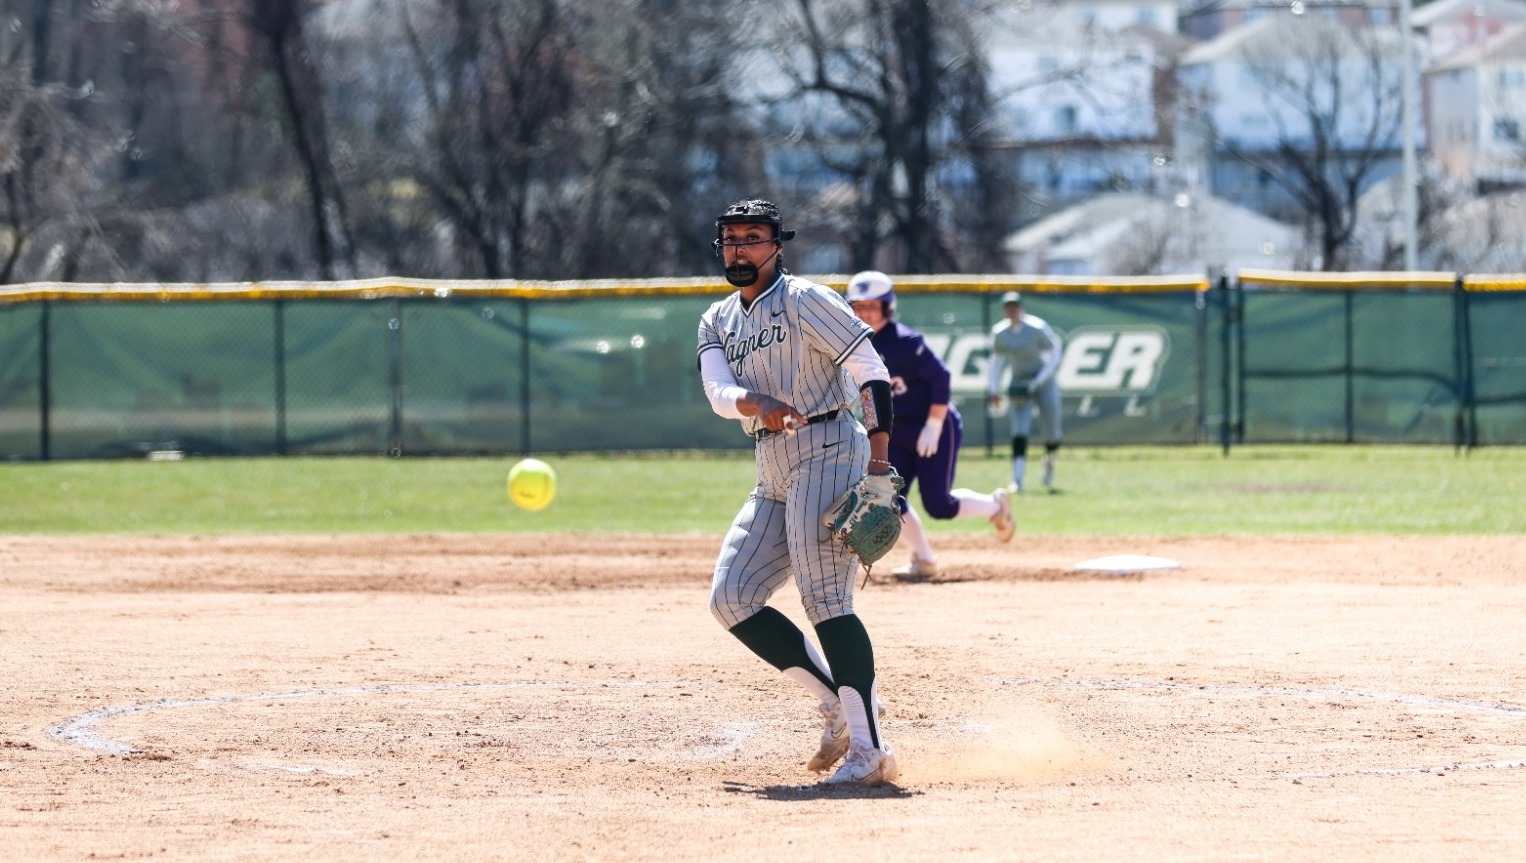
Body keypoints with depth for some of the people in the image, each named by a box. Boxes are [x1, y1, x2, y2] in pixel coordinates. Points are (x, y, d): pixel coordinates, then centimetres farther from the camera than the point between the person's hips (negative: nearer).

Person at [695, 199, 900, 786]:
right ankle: (839, 703, 6)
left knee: (825, 600, -17)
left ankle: (870, 748, -20)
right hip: (773, 472, 8)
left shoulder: (805, 300, -4)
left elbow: (870, 370, -9)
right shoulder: (716, 322, 16)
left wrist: (879, 453, -19)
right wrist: (759, 403, -25)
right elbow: (718, 391, -1)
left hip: (827, 450, -8)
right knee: (731, 598, 0)